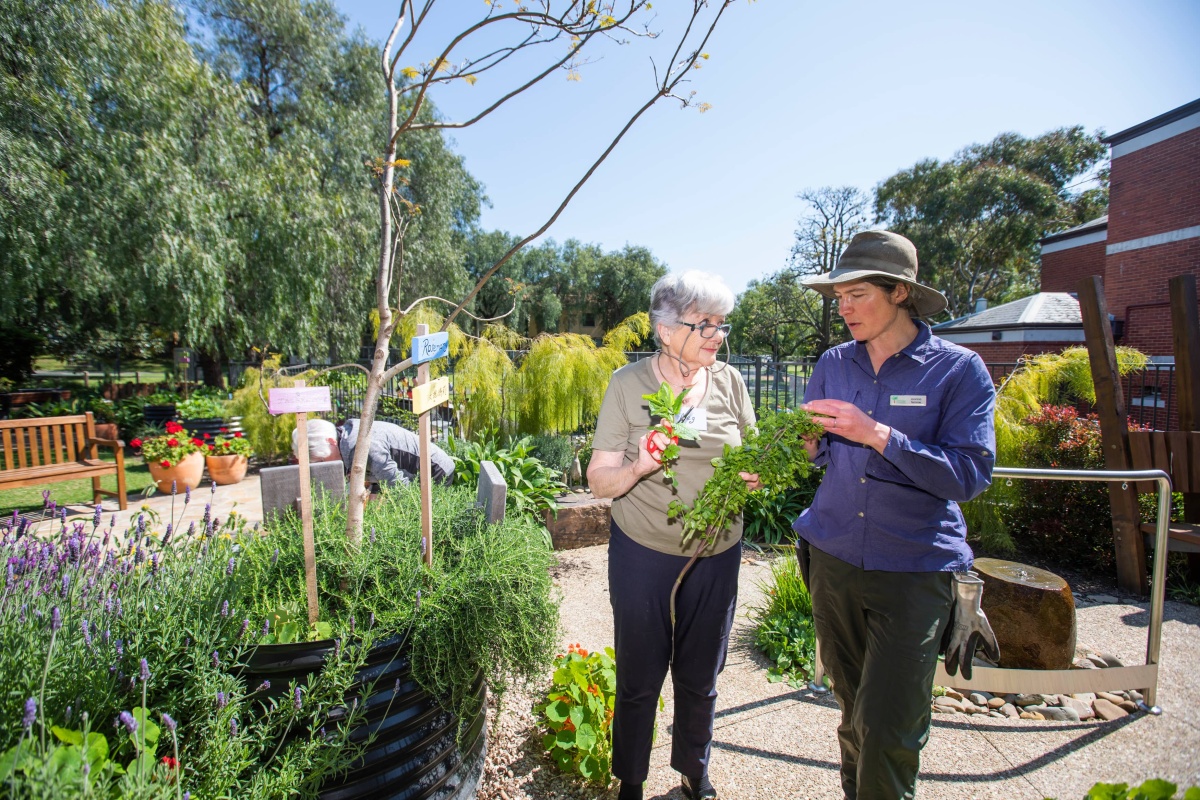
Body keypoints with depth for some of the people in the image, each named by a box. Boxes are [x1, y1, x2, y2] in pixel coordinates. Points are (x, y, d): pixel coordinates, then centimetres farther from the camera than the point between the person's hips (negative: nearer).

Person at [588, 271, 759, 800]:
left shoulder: (729, 382, -2)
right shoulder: (629, 384, -10)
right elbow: (599, 481, -10)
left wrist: (755, 475, -14)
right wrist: (638, 466, -30)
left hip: (717, 554, 3)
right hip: (644, 555, -3)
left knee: (701, 678, 19)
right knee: (638, 680, 11)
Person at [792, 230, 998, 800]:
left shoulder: (958, 369, -7)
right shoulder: (834, 363, 4)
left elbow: (970, 475, -15)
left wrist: (880, 435, -24)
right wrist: (805, 443, -12)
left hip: (915, 570, -3)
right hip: (833, 560, 4)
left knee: (887, 729, -1)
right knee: (852, 706, 19)